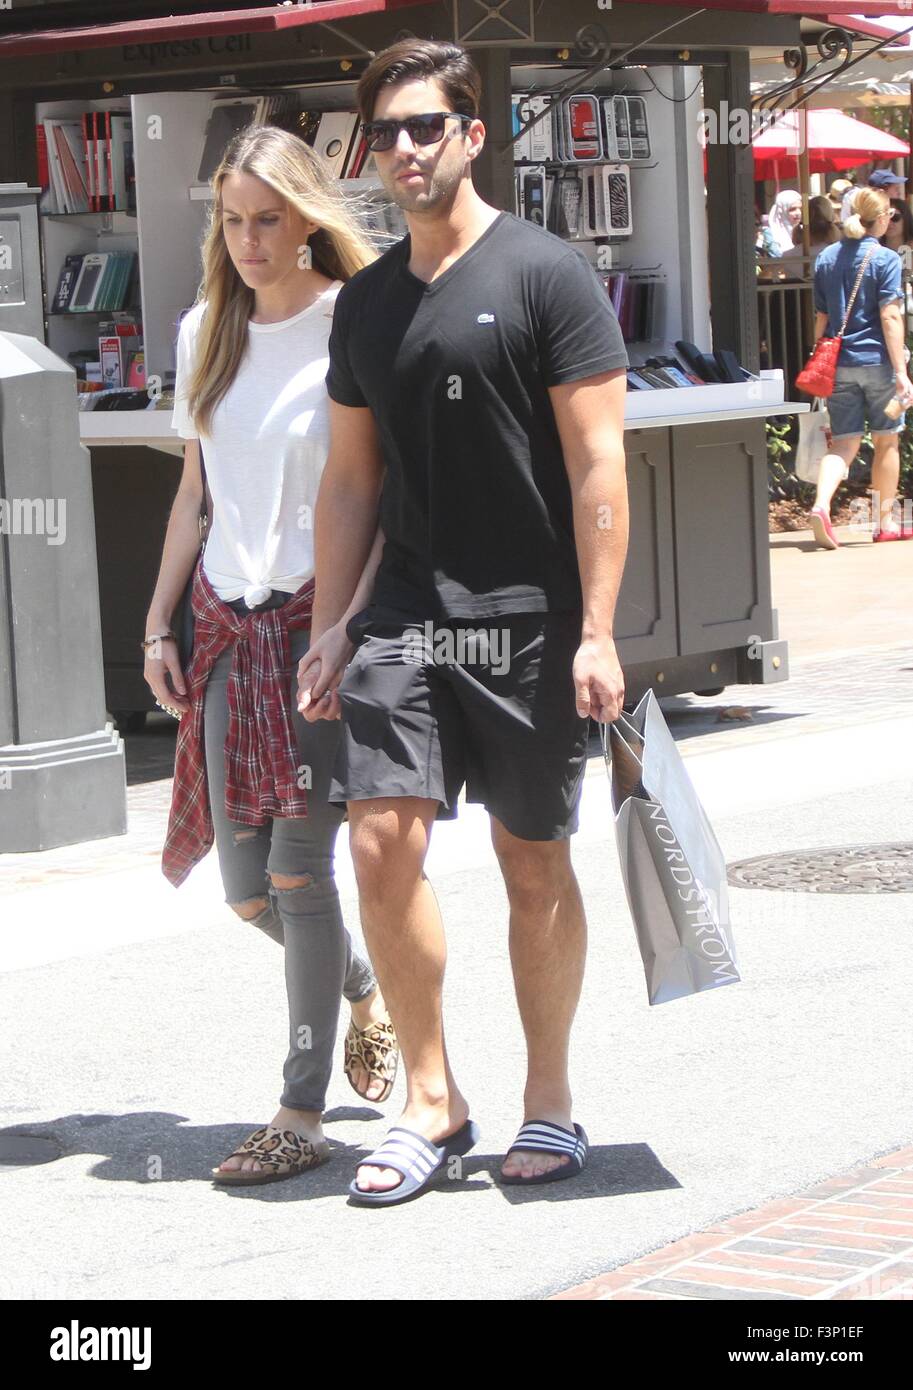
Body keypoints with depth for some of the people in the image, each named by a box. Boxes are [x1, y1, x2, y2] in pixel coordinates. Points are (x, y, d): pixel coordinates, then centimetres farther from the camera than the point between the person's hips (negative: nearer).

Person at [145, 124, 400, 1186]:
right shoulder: (205, 331, 12)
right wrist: (159, 623, 14)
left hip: (319, 619, -6)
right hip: (229, 622, 6)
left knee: (296, 869, -7)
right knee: (245, 885, 6)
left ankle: (302, 1115, 3)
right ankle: (365, 989, 35)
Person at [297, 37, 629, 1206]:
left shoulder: (546, 275, -5)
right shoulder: (367, 302, 12)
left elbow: (597, 465, -9)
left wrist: (596, 630, -14)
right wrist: (330, 623, 10)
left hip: (526, 617, -4)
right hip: (405, 613, 4)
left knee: (534, 861, 5)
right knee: (381, 840, -7)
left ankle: (549, 1101, 20)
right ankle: (431, 1100, 6)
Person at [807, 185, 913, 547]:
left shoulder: (826, 258, 9)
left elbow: (821, 318, 12)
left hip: (838, 364, 4)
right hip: (877, 361, -4)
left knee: (844, 444, 3)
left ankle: (820, 505, -22)